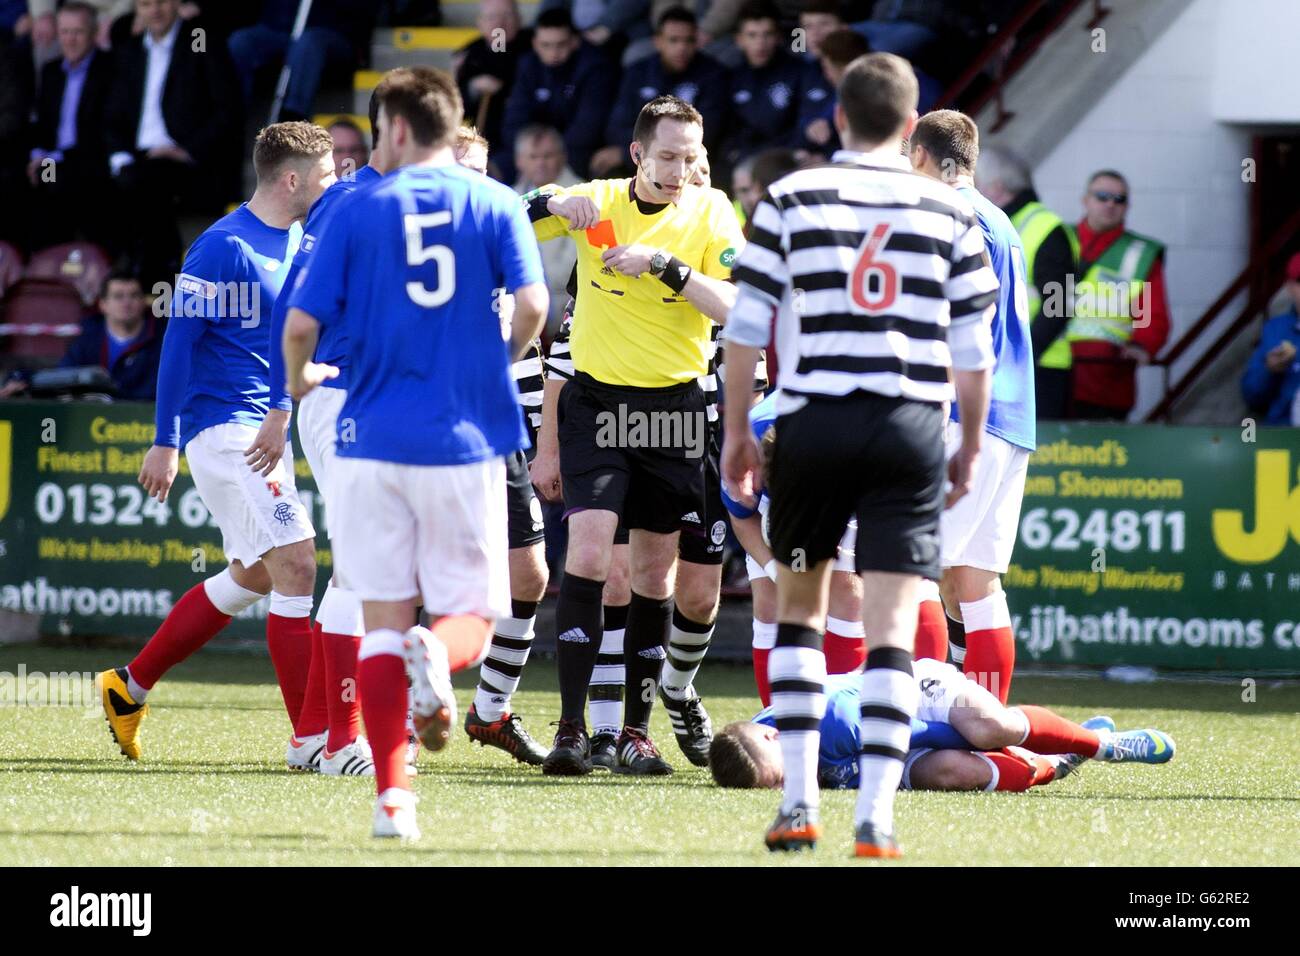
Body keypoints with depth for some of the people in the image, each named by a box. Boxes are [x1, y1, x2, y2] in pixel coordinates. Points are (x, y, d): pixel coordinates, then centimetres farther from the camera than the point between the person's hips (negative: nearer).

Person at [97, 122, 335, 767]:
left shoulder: (304, 243, 11)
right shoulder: (225, 247, -14)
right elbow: (178, 343, -14)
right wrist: (166, 441, -15)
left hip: (268, 428, 10)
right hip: (224, 427, -10)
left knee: (251, 578, 16)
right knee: (294, 562, -14)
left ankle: (129, 687, 28)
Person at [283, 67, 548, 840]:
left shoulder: (360, 210, 2)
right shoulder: (496, 204, 3)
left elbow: (302, 321, -2)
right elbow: (532, 303, -9)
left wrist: (300, 378, 20)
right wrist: (498, 364, 12)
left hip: (375, 441, 0)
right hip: (467, 442, 0)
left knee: (383, 622, 6)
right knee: (472, 614, 9)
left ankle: (392, 797, -3)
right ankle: (437, 654, -28)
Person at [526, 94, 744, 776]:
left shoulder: (710, 213, -2)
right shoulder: (595, 203, 0)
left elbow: (734, 307, -13)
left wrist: (666, 264, -25)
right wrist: (552, 204, -17)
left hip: (672, 406, 1)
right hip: (595, 400, -1)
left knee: (656, 569, 5)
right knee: (588, 552, -15)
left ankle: (638, 730, 15)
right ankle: (571, 726, -14)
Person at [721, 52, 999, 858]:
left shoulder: (790, 200, 2)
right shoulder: (951, 213, 4)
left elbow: (746, 327, 1)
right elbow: (974, 350, 6)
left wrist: (737, 431, 11)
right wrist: (972, 446, 18)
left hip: (814, 421, 0)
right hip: (911, 427, 0)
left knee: (800, 607, 17)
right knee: (892, 631, -1)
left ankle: (799, 803, 11)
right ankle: (876, 816, -10)